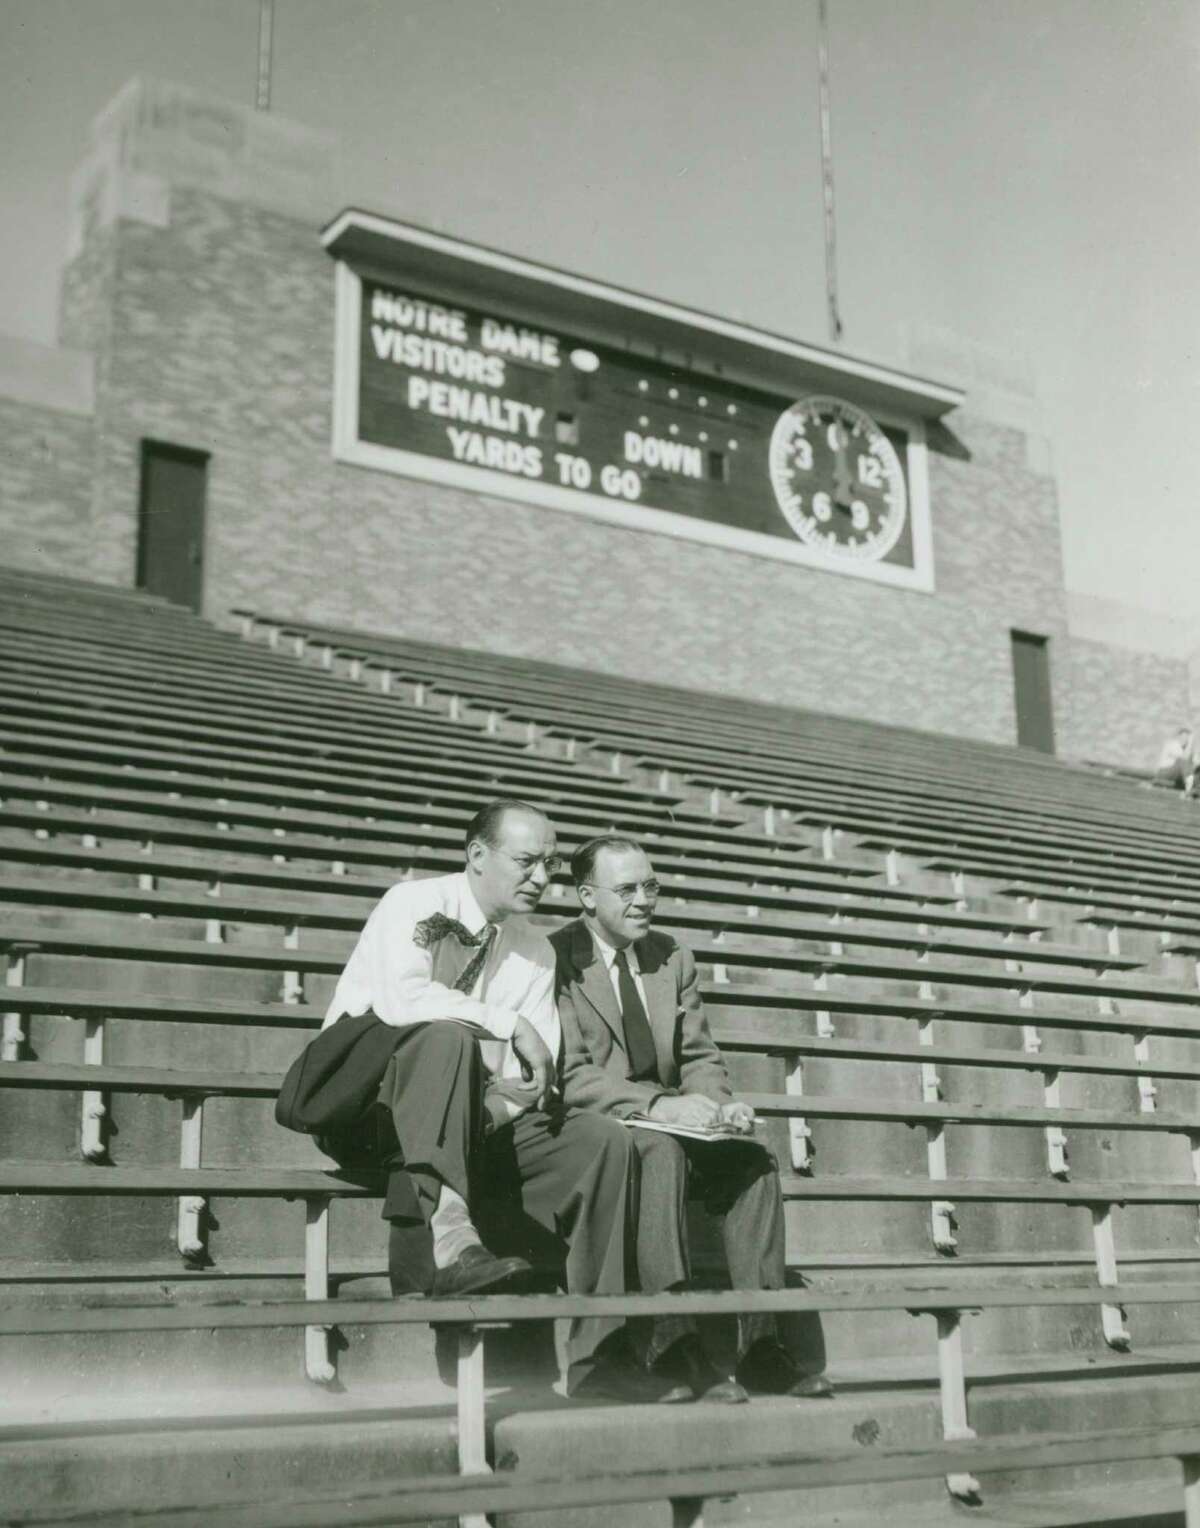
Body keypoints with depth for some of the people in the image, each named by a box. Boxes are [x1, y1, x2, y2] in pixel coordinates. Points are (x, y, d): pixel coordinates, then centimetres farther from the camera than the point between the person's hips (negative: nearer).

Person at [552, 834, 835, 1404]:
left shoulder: (673, 958, 13)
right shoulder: (555, 959, -8)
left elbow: (699, 1057, 14)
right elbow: (569, 1077, -15)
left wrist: (718, 1105, -9)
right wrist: (656, 1102, -28)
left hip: (662, 1122, 6)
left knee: (754, 1159, -19)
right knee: (662, 1151, -36)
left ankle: (760, 1346, -21)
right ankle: (673, 1347, -38)